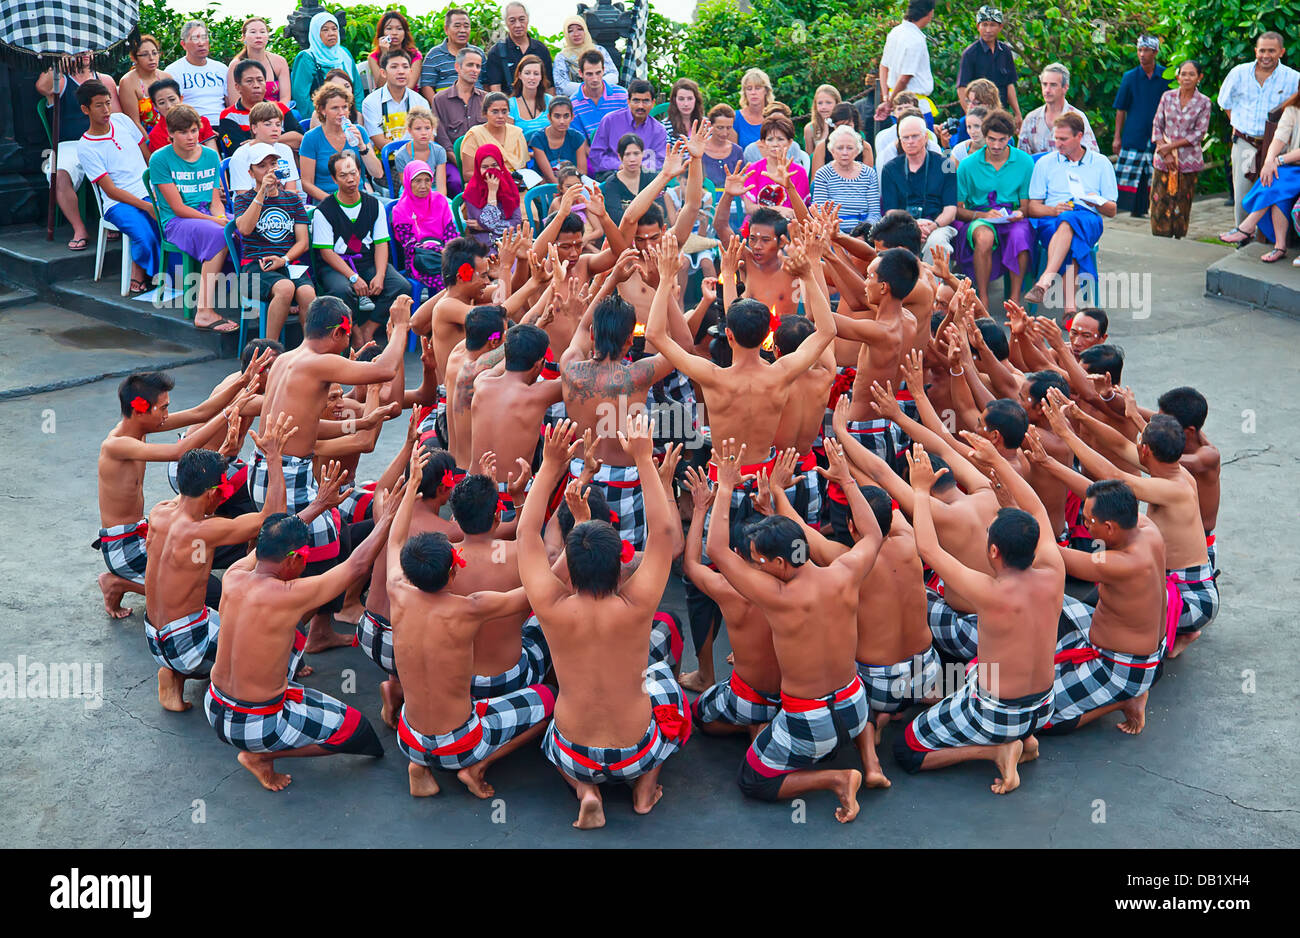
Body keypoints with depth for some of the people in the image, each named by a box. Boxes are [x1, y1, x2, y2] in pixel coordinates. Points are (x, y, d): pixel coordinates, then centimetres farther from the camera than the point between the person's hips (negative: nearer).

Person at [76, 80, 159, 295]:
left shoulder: (122, 120, 11)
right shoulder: (85, 148, -3)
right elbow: (111, 190, -8)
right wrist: (146, 206, -19)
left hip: (149, 192, 4)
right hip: (118, 203, -4)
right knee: (145, 235, -34)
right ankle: (138, 275, -5)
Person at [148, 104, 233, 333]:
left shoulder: (211, 156, 12)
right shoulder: (160, 160, -4)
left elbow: (215, 201, 12)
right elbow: (179, 208, -9)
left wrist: (223, 218, -12)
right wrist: (216, 221, -18)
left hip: (209, 217, 5)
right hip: (176, 222, -5)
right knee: (220, 235, -36)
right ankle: (204, 313, -39)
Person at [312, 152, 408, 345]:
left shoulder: (374, 205, 8)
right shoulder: (324, 210, -4)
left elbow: (381, 244, 4)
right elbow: (326, 252, -8)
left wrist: (379, 275, -14)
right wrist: (354, 278, -20)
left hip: (369, 263, 4)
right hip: (336, 266, -3)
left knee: (400, 286, -23)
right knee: (341, 290, -37)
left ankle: (368, 329, -11)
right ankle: (355, 332, -11)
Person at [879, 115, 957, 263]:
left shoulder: (944, 166, 10)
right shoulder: (890, 169, 13)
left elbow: (951, 210, 4)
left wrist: (933, 226, -18)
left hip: (938, 225, 0)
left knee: (936, 241, -36)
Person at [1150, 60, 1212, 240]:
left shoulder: (1203, 102, -1)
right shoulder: (1167, 97, 4)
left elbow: (1199, 133, -5)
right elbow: (1157, 125, 4)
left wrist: (1171, 146, -12)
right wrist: (1165, 153, -7)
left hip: (1189, 161, -1)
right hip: (1163, 160, 1)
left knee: (1182, 206, 2)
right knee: (1160, 204, -1)